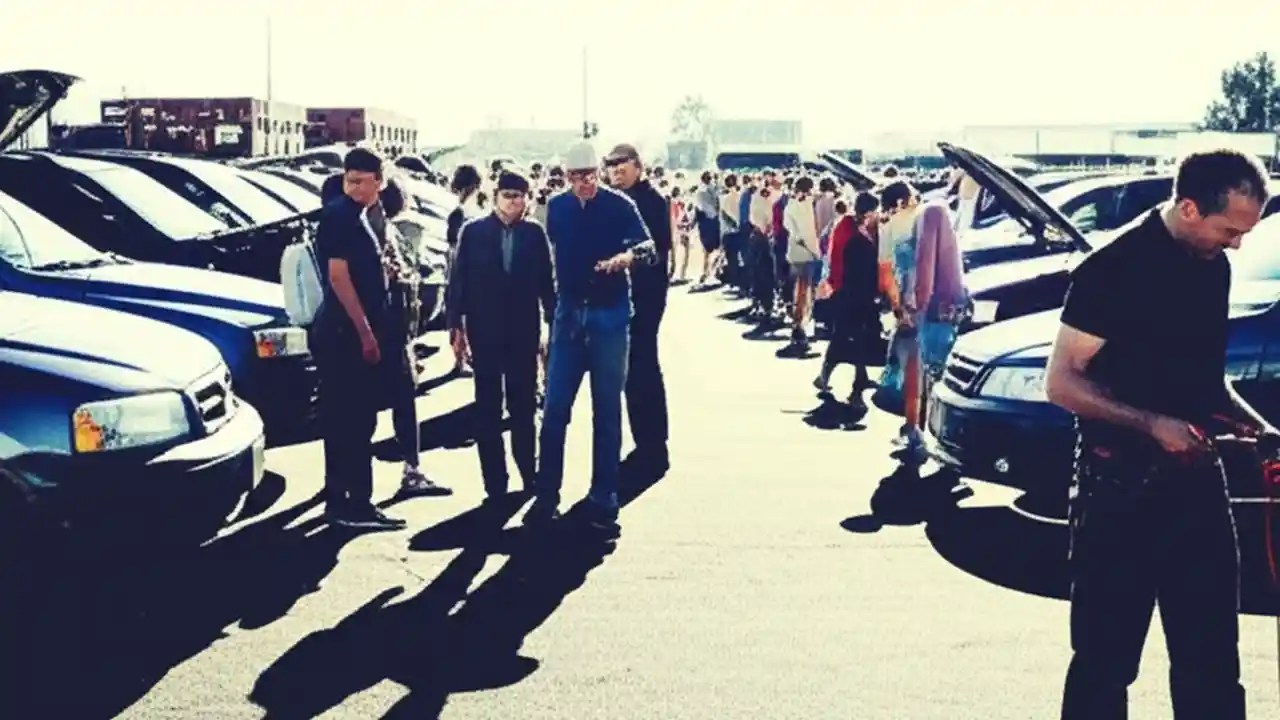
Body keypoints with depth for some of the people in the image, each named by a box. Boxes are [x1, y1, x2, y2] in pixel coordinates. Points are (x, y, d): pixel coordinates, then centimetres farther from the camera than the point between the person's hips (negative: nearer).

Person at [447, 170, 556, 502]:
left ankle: (529, 475, 22)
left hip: (523, 331, 1)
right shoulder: (474, 231, -1)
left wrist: (553, 322, -1)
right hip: (485, 332, 0)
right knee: (488, 410, 5)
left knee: (524, 406, 10)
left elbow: (545, 280, 2)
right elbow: (459, 280, -1)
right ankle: (495, 484, 12)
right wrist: (456, 326, -4)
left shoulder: (534, 233, 1)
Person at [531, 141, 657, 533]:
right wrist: (549, 306, 9)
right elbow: (548, 254, 10)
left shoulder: (620, 205, -7)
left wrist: (626, 256, -42)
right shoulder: (557, 207, 3)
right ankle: (546, 495, 8)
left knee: (607, 409, 4)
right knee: (555, 407, 0)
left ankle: (603, 499, 11)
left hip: (610, 314, -2)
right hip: (569, 312, 3)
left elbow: (648, 246, -19)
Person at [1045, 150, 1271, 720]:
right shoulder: (1114, 269, -13)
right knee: (1106, 654, 3)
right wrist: (1153, 424, -21)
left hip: (1197, 481, 7)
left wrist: (1256, 425, 5)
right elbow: (1061, 383, -13)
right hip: (1121, 486, -7)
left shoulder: (1213, 266, 9)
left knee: (1212, 656, 11)